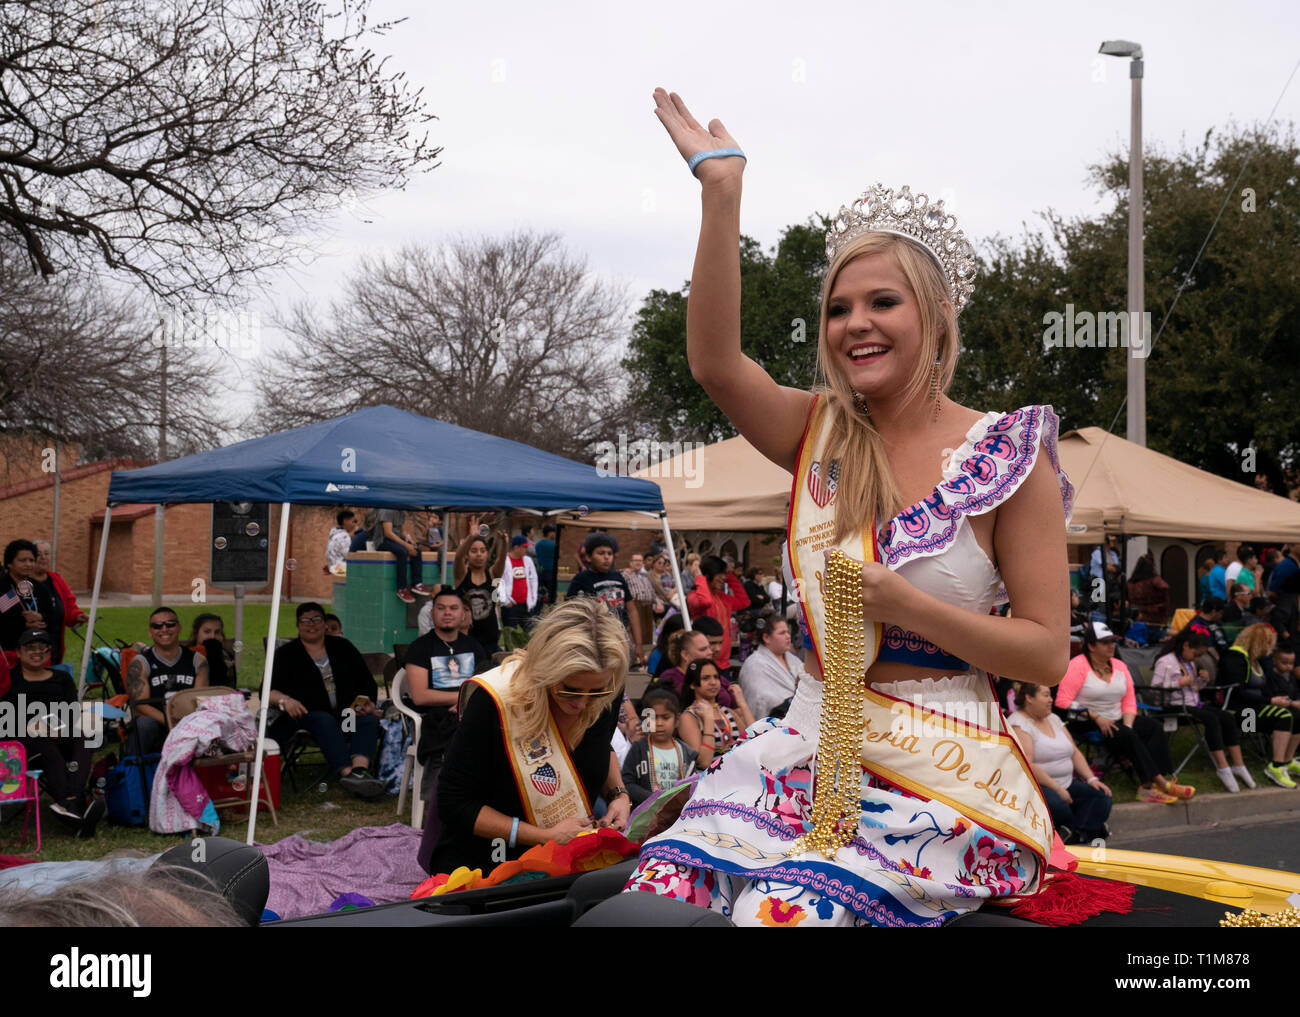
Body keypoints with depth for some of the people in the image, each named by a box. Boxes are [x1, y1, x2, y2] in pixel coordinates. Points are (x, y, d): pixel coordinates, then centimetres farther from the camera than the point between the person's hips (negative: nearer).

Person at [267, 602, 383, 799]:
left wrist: (368, 703, -4)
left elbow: (368, 682, 18)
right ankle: (347, 772, -54)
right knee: (325, 721, -37)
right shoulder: (287, 654, 11)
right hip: (307, 715, -3)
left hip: (348, 713, 3)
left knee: (370, 720, -28)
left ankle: (359, 769, -53)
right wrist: (284, 700, -23)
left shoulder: (342, 647, 19)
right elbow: (268, 691, 0)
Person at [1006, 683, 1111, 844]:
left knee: (1102, 797, -14)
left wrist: (1091, 779, 3)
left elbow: (1075, 752, 18)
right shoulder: (1018, 723, -10)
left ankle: (1074, 832, -25)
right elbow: (1026, 765, -19)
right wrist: (1057, 790, -21)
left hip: (1066, 783, 8)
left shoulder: (1053, 719, 18)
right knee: (1058, 805, -38)